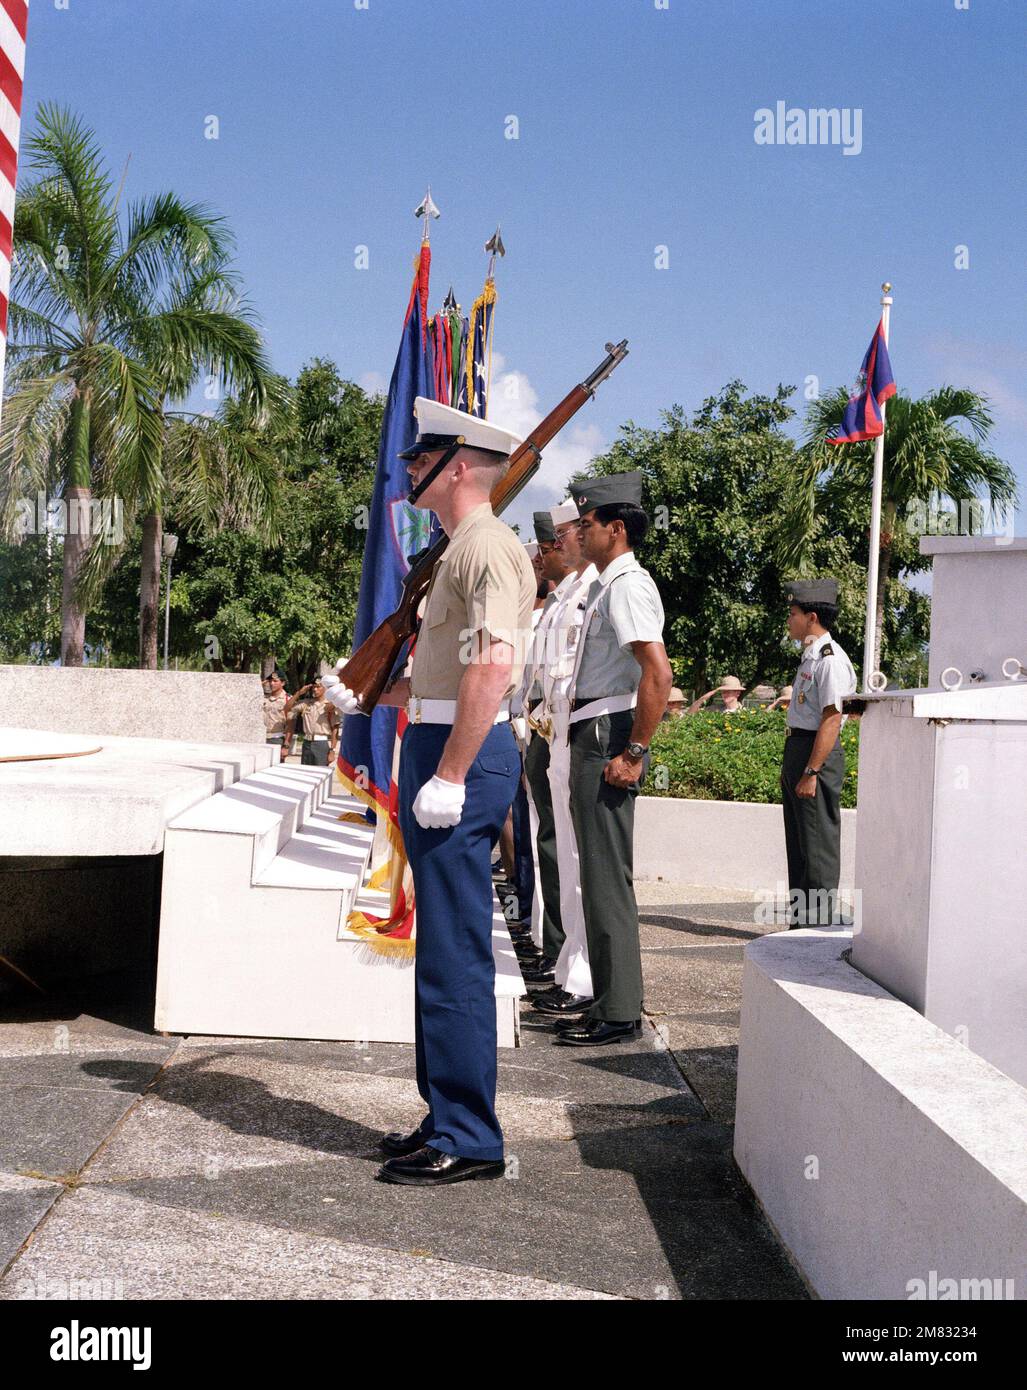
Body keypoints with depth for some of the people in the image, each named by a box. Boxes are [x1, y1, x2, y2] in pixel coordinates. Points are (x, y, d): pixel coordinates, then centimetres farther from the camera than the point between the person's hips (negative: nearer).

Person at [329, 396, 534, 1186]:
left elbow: (492, 667, -23)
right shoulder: (462, 548, 21)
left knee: (456, 953, -7)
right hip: (443, 748, 11)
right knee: (445, 949, 14)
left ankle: (468, 1139, 1)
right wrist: (369, 696, 33)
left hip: (464, 758, -11)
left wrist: (448, 775, -25)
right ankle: (449, 1117, 24)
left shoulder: (488, 546, -12)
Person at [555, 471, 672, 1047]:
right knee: (601, 875, 13)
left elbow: (658, 674, -25)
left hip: (609, 739, -11)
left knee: (607, 876, -7)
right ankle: (610, 1002, 21)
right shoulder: (610, 586, 19)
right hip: (592, 739, 11)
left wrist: (633, 753, -22)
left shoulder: (627, 587, -13)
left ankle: (619, 1011, 0)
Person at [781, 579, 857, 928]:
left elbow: (831, 719, -21)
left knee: (817, 846, -4)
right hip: (797, 749, 10)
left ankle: (820, 925, 2)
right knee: (798, 845, 16)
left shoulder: (830, 660, -16)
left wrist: (811, 772, -23)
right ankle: (799, 921, 25)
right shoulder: (810, 656, 15)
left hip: (817, 755, -10)